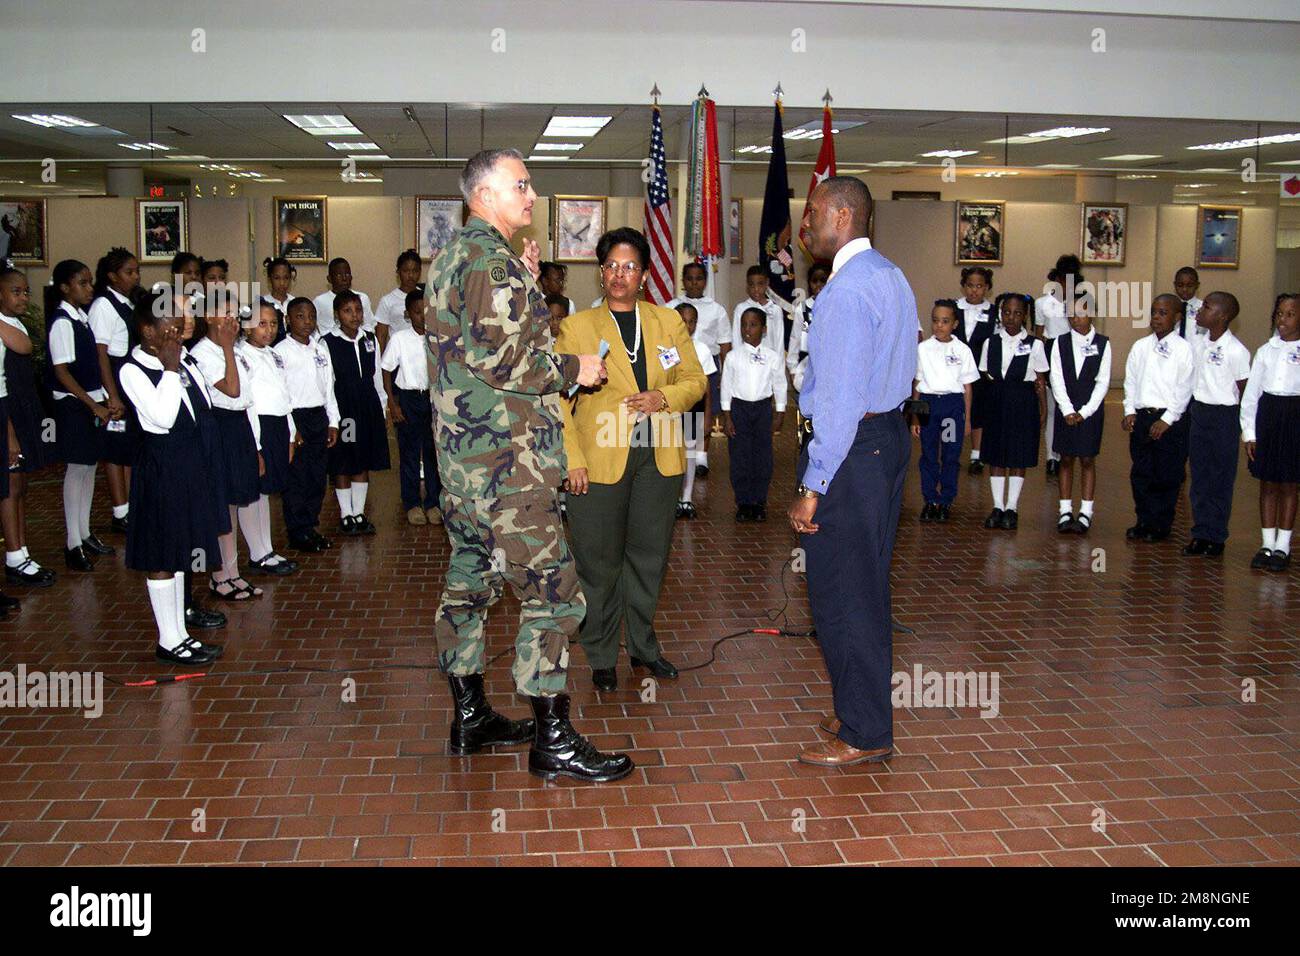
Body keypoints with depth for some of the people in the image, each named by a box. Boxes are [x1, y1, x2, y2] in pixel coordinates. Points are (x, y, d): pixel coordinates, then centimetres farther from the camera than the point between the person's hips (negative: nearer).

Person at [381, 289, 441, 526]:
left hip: (434, 396, 2)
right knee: (409, 452, 5)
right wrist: (393, 404, -5)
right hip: (408, 398, -2)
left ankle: (433, 503, 16)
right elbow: (387, 371, -1)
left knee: (434, 451, 6)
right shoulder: (399, 339, -6)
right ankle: (412, 504, 14)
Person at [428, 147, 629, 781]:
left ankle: (470, 717, 29)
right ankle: (552, 741, 2)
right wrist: (572, 370, -11)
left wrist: (525, 286, 15)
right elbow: (500, 359, -23)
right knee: (550, 593, -5)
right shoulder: (494, 262, -15)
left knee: (469, 581, 16)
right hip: (504, 460, -11)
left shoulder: (450, 259, 16)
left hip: (460, 451, 11)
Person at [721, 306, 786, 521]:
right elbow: (726, 387, 1)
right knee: (739, 457, 1)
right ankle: (743, 503, 11)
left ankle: (759, 502, 14)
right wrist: (726, 417, -2)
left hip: (762, 408, 0)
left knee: (763, 457, 3)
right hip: (739, 407, 0)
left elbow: (780, 386, 6)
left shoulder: (772, 357, -1)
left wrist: (780, 415, 5)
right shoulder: (733, 357, -2)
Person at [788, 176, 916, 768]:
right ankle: (867, 712, 30)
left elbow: (841, 398, -24)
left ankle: (864, 735, 10)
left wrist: (811, 488, -22)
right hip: (890, 434, 10)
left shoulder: (846, 288, -19)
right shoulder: (892, 276, 13)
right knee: (867, 588, 18)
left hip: (850, 446, -10)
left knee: (840, 595, 0)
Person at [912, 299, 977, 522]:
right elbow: (917, 384, 6)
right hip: (928, 401, 1)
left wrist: (967, 418, 4)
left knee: (951, 456, 3)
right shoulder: (923, 348, 3)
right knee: (928, 455, 5)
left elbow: (967, 386, 5)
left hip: (953, 403, -1)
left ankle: (946, 501, 13)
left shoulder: (962, 350, 1)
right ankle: (930, 501, 15)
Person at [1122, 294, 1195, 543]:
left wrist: (1166, 419, -12)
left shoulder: (1183, 349, -5)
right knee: (1141, 474, 9)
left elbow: (1184, 389, -8)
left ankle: (1161, 525, 13)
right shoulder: (1140, 346, 8)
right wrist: (1130, 411, 1)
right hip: (1141, 417, 4)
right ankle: (1144, 521, 20)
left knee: (1167, 476, 2)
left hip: (1169, 420, -4)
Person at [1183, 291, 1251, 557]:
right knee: (1198, 477, 10)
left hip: (1224, 416, -6)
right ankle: (1201, 533, 18)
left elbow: (1244, 390, -8)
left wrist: (1235, 421, -3)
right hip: (1198, 413, 6)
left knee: (1220, 480, 4)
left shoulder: (1236, 351, -15)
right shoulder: (1196, 342, 3)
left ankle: (1216, 537, 13)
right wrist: (1193, 409, 7)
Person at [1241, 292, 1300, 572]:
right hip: (1266, 415, 3)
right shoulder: (1266, 350, 6)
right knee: (1267, 483, 9)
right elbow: (1251, 393, 7)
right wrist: (1249, 432, 4)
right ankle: (1267, 545, 17)